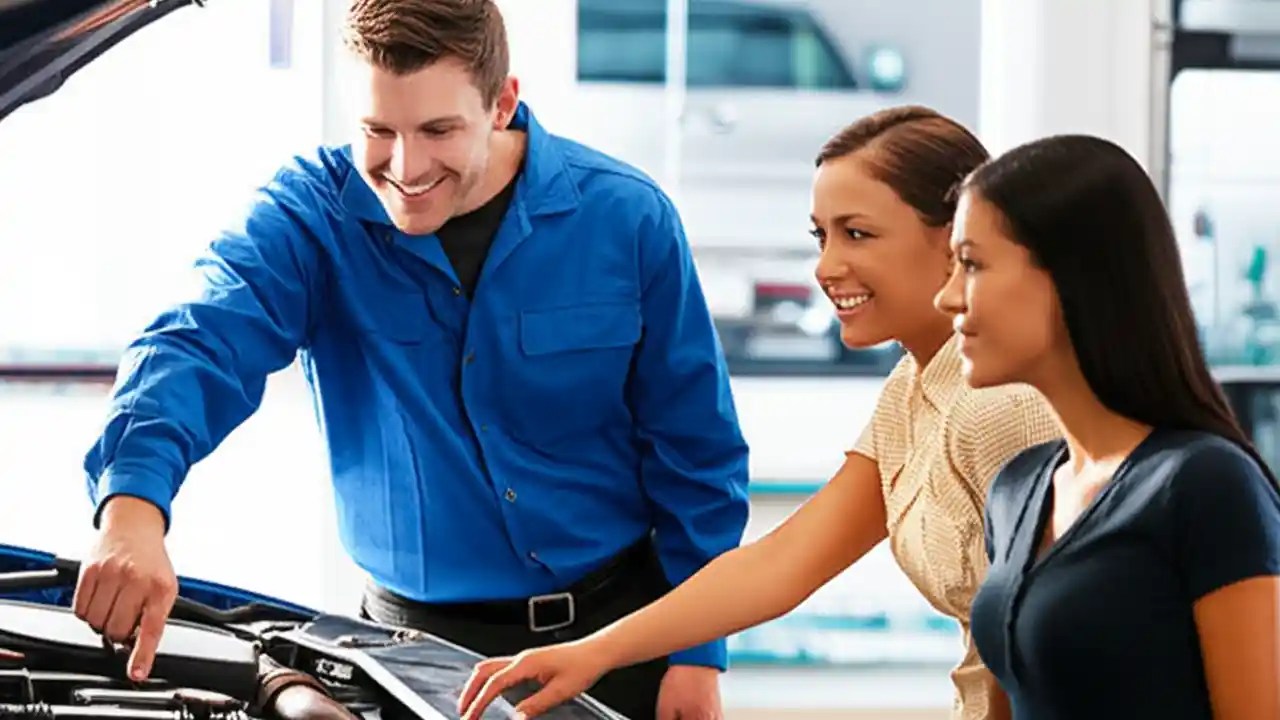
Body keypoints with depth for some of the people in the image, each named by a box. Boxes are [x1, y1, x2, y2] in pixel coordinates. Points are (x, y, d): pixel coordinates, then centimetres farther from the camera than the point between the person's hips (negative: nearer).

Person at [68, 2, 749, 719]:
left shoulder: (627, 217, -9)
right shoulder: (312, 213, -10)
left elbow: (694, 450, -2)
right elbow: (199, 348, -28)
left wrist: (699, 652, -6)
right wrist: (134, 506, -47)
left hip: (616, 628, 0)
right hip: (419, 637, 0)